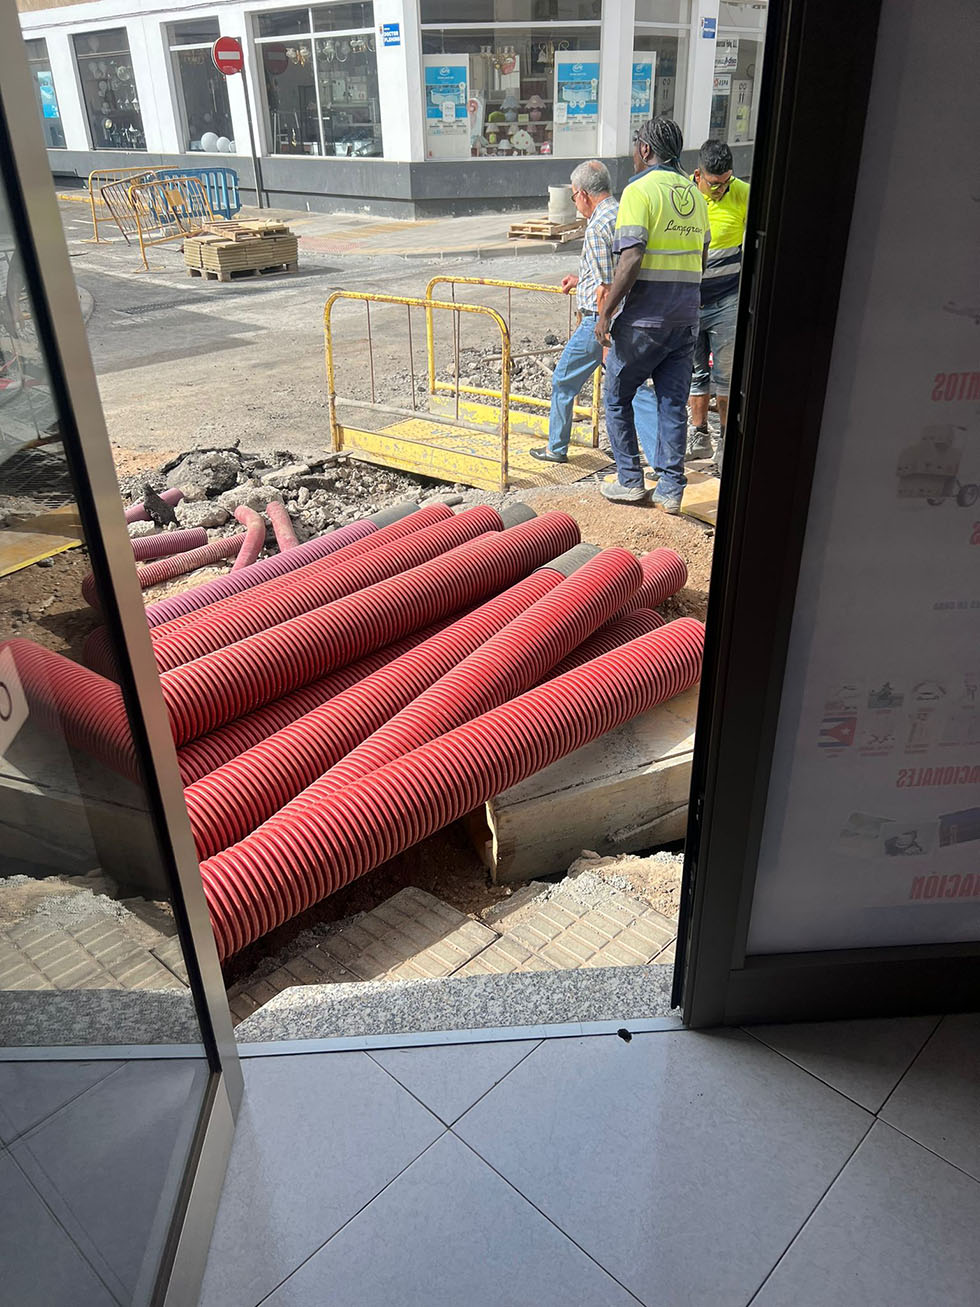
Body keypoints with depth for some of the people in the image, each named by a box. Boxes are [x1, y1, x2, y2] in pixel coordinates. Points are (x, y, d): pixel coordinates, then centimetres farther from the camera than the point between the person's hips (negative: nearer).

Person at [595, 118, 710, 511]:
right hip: (686, 319, 7)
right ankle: (671, 489, 10)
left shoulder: (640, 190, -10)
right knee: (673, 403, 9)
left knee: (617, 397, 9)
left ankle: (630, 481, 11)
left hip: (644, 320, -6)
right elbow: (701, 257, 18)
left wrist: (605, 313, -14)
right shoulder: (695, 194, 13)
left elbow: (631, 261, -19)